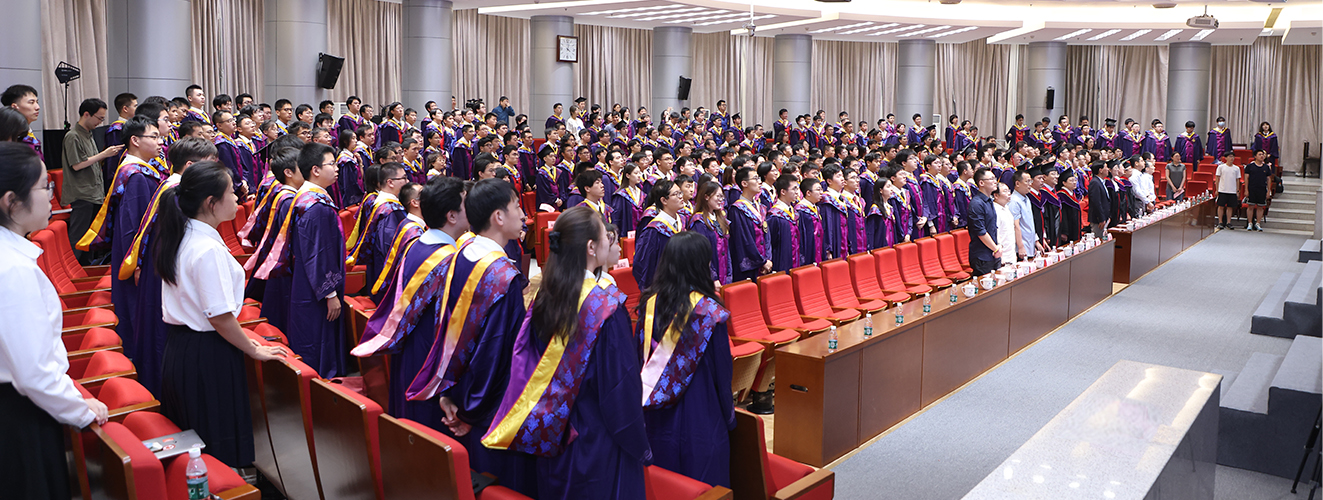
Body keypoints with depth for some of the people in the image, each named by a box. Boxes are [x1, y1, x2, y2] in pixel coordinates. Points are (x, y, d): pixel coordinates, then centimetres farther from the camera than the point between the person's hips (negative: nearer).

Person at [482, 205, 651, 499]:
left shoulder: (543, 298, -4)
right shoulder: (606, 306, -24)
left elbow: (526, 367, 5)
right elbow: (623, 386, -19)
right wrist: (641, 447, -7)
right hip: (598, 442, -6)